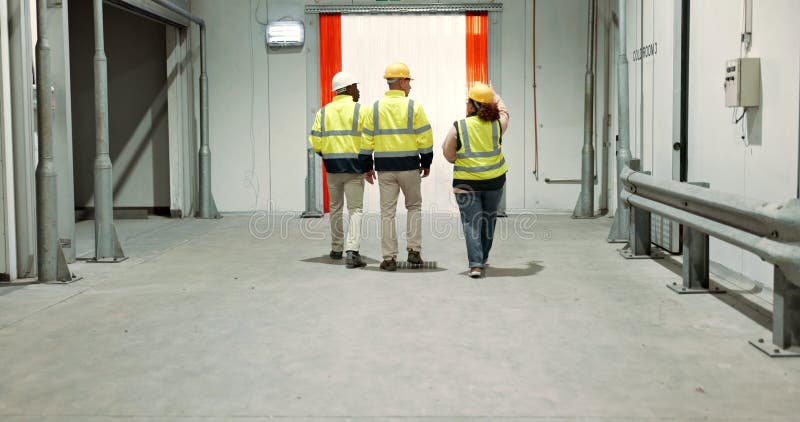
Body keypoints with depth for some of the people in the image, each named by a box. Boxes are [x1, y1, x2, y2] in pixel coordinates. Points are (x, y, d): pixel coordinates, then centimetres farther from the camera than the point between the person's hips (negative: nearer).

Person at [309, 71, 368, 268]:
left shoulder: (323, 112, 5)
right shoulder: (360, 110, -5)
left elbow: (315, 142, 0)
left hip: (332, 165, 4)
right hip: (354, 166, -4)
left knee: (335, 207, 18)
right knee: (355, 209, -2)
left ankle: (336, 248, 26)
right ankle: (352, 251, -15)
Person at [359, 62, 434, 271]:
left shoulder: (375, 107, 4)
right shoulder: (413, 106, -4)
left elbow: (367, 140, 4)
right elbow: (425, 138, -4)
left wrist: (367, 167, 11)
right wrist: (426, 163, 7)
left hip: (384, 168, 2)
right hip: (409, 167, -2)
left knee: (387, 212, 6)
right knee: (414, 207, 16)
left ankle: (389, 257, 5)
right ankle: (414, 250, 9)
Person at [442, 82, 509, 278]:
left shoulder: (458, 127, -9)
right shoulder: (497, 124, -1)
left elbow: (448, 155, -3)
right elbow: (504, 111, 22)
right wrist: (494, 95, 37)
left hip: (466, 182, -3)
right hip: (494, 180, 3)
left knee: (471, 222, 0)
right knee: (488, 219, 18)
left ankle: (475, 263, -11)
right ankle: (483, 257, 31)